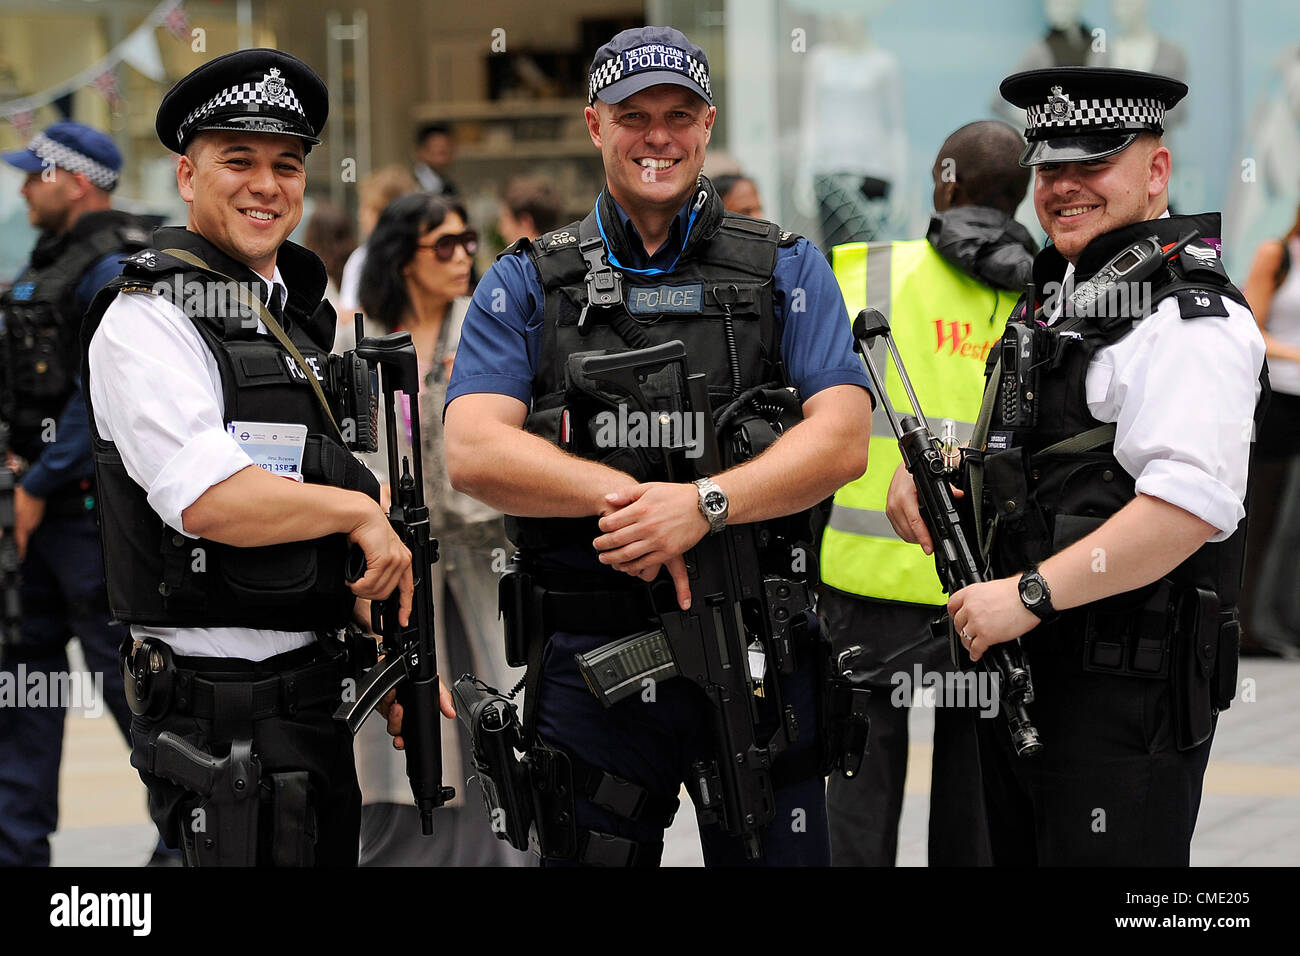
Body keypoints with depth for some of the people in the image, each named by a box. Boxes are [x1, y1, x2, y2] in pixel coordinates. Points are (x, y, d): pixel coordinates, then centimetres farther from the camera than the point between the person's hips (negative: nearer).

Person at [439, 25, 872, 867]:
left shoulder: (786, 271, 7)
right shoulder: (527, 285, 7)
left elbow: (843, 441, -7)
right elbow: (473, 452, -7)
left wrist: (704, 504, -22)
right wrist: (630, 495, -20)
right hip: (590, 665, 0)